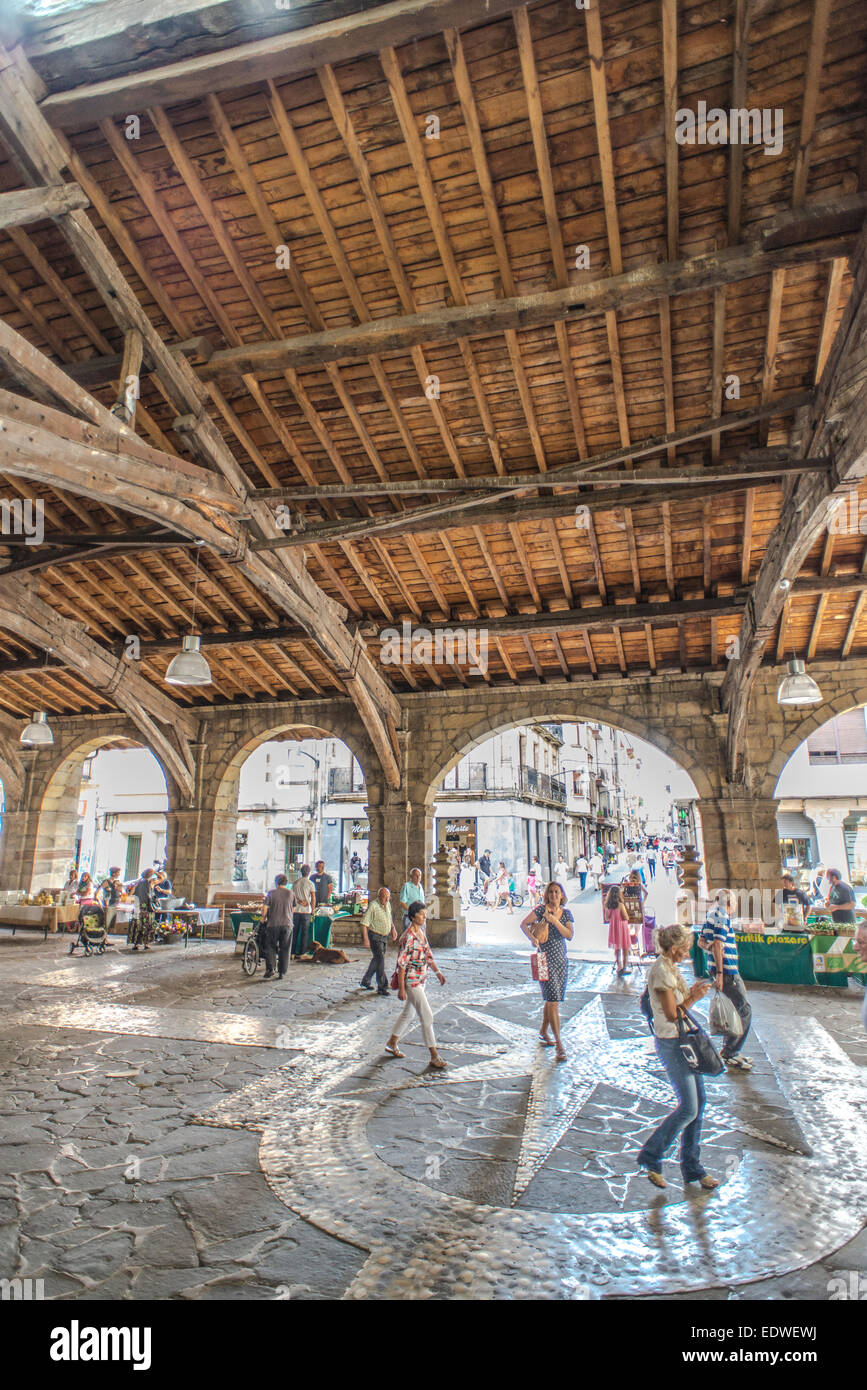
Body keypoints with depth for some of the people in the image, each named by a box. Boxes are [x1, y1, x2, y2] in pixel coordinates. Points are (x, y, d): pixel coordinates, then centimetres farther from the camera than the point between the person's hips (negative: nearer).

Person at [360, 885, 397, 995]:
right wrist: (366, 939, -23)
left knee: (376, 960, 16)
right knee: (380, 960, -11)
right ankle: (382, 987, -6)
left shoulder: (388, 904, 5)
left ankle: (365, 982, 32)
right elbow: (364, 923, -19)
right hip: (374, 936, -8)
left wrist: (393, 928, 8)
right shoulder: (373, 906, -19)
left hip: (384, 937, 8)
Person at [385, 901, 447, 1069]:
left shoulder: (421, 932, 6)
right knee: (427, 1017, -6)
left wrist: (437, 971, 6)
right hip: (411, 981, -9)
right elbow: (402, 963, -21)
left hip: (421, 980, 9)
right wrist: (401, 988, -20)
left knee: (408, 1013, 21)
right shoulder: (409, 936, -21)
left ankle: (392, 1044, 37)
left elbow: (428, 954, 17)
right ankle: (434, 1056, 3)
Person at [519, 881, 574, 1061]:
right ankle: (559, 1043, -7)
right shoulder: (541, 909, -7)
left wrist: (555, 921, -16)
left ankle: (543, 1031, 34)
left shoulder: (566, 913, 5)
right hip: (545, 959, -5)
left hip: (562, 960, 5)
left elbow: (570, 935, -5)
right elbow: (524, 924, -3)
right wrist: (532, 938, -18)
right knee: (553, 1000, -10)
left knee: (551, 999, 16)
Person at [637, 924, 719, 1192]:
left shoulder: (670, 967, 10)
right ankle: (650, 1157, 11)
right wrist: (694, 998, -12)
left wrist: (692, 992, 6)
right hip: (671, 1043, -10)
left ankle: (692, 1167, 25)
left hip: (685, 1040, 10)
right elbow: (671, 1014, -22)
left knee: (698, 1102, 12)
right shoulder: (661, 971, -21)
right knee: (688, 1109, -6)